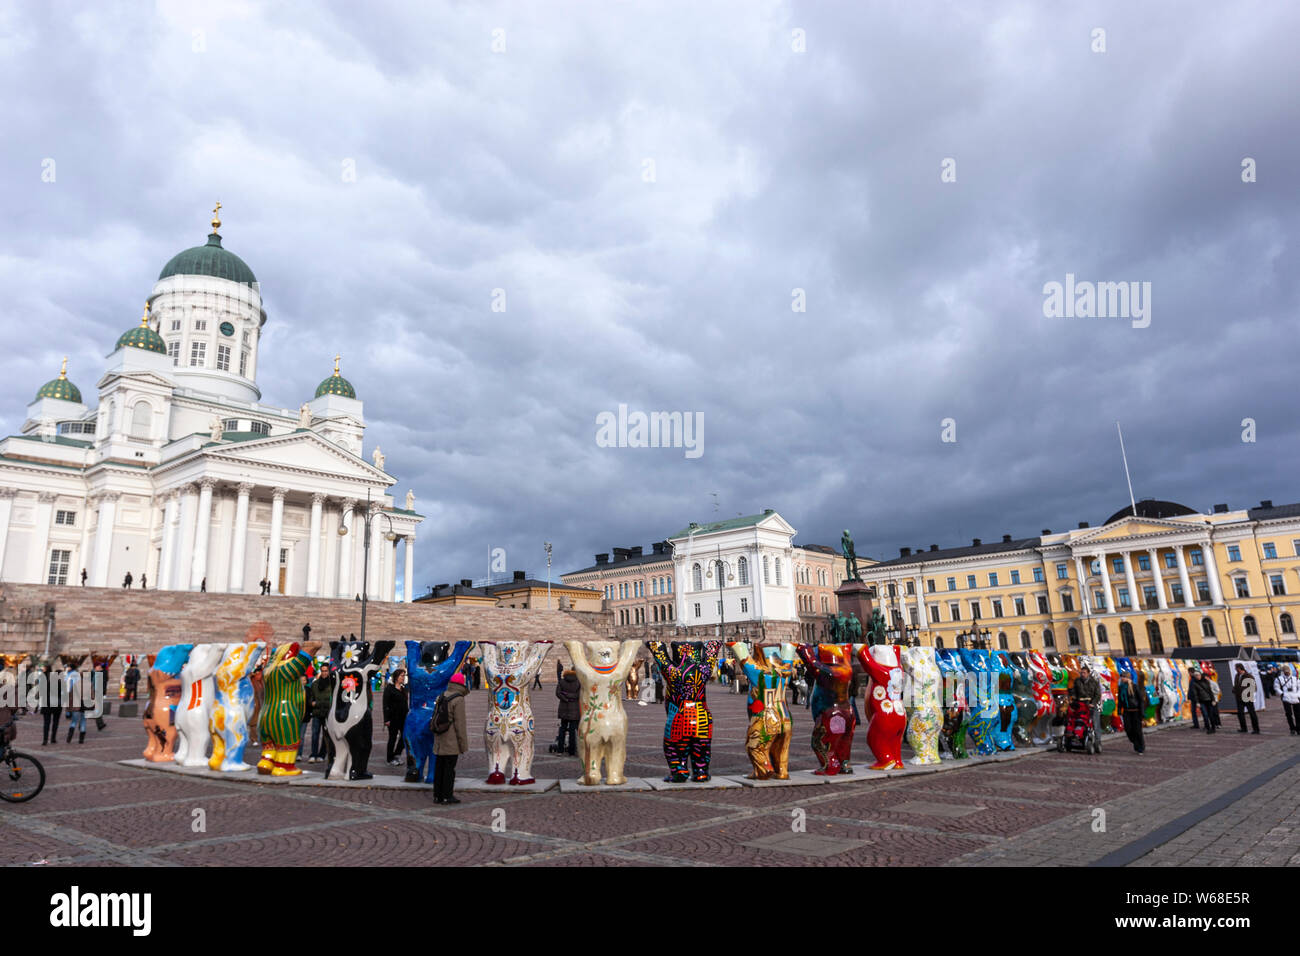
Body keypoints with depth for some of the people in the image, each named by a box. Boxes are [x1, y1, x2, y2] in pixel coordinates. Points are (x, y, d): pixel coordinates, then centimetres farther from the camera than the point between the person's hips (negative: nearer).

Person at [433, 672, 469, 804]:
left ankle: (437, 795, 18)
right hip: (451, 741, -7)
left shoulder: (442, 696, 9)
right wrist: (463, 744, -8)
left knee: (439, 767, 12)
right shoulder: (458, 699, -14)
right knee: (450, 768, 0)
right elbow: (460, 723, -14)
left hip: (439, 740, 7)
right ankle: (446, 796, 3)